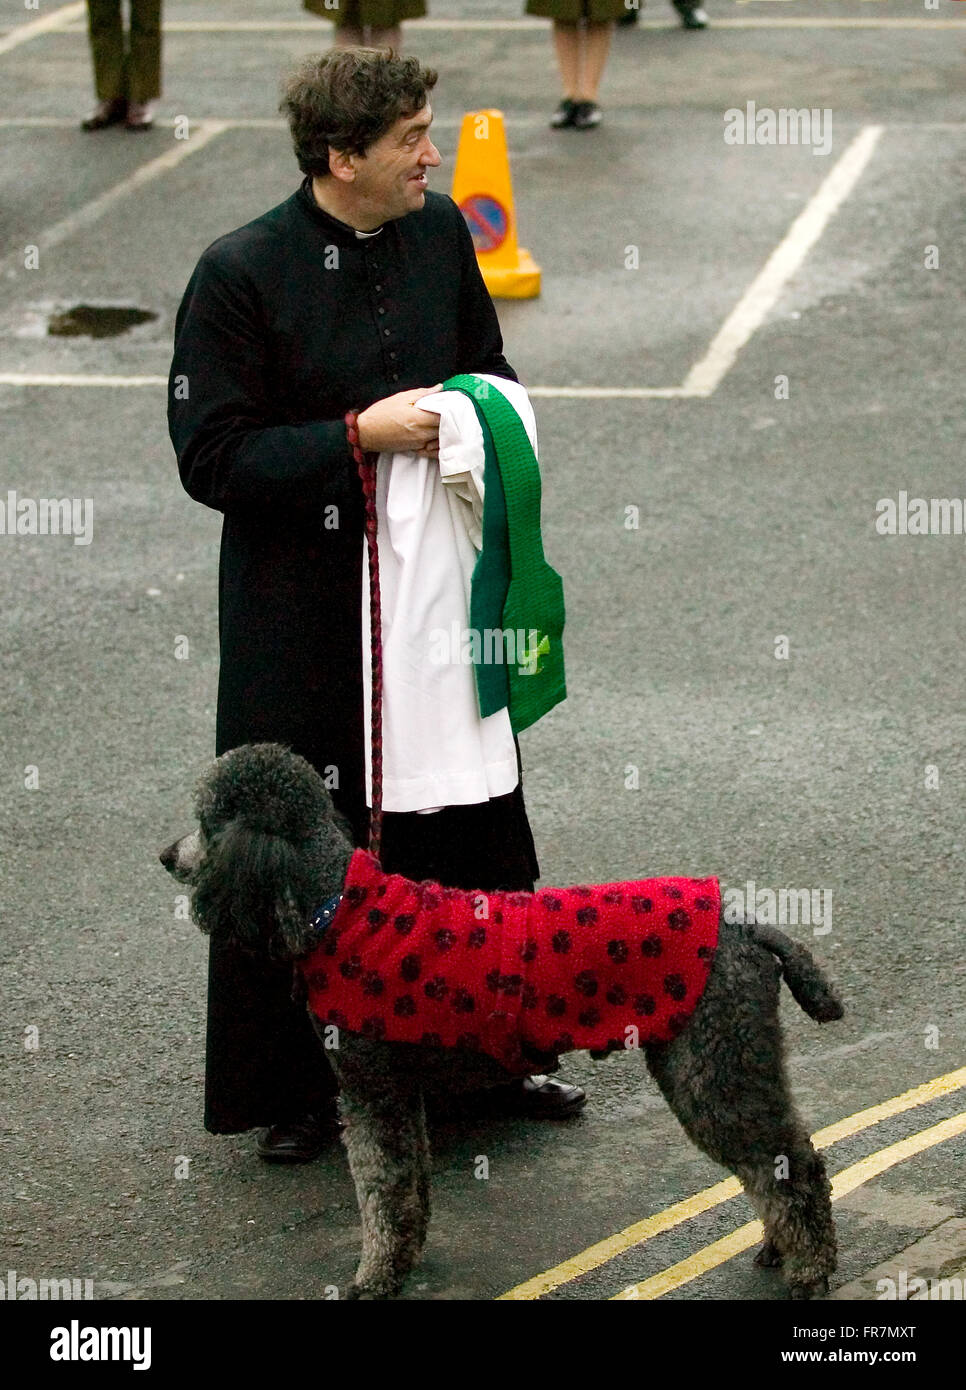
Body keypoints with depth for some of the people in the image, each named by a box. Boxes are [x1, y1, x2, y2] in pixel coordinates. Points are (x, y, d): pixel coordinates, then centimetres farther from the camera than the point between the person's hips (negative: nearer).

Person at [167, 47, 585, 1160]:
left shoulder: (440, 232, 3)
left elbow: (488, 363, 20)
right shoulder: (240, 274, -15)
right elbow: (210, 459, -16)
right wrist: (359, 434, -22)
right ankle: (287, 1092, 18)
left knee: (468, 828, 15)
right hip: (299, 614, -6)